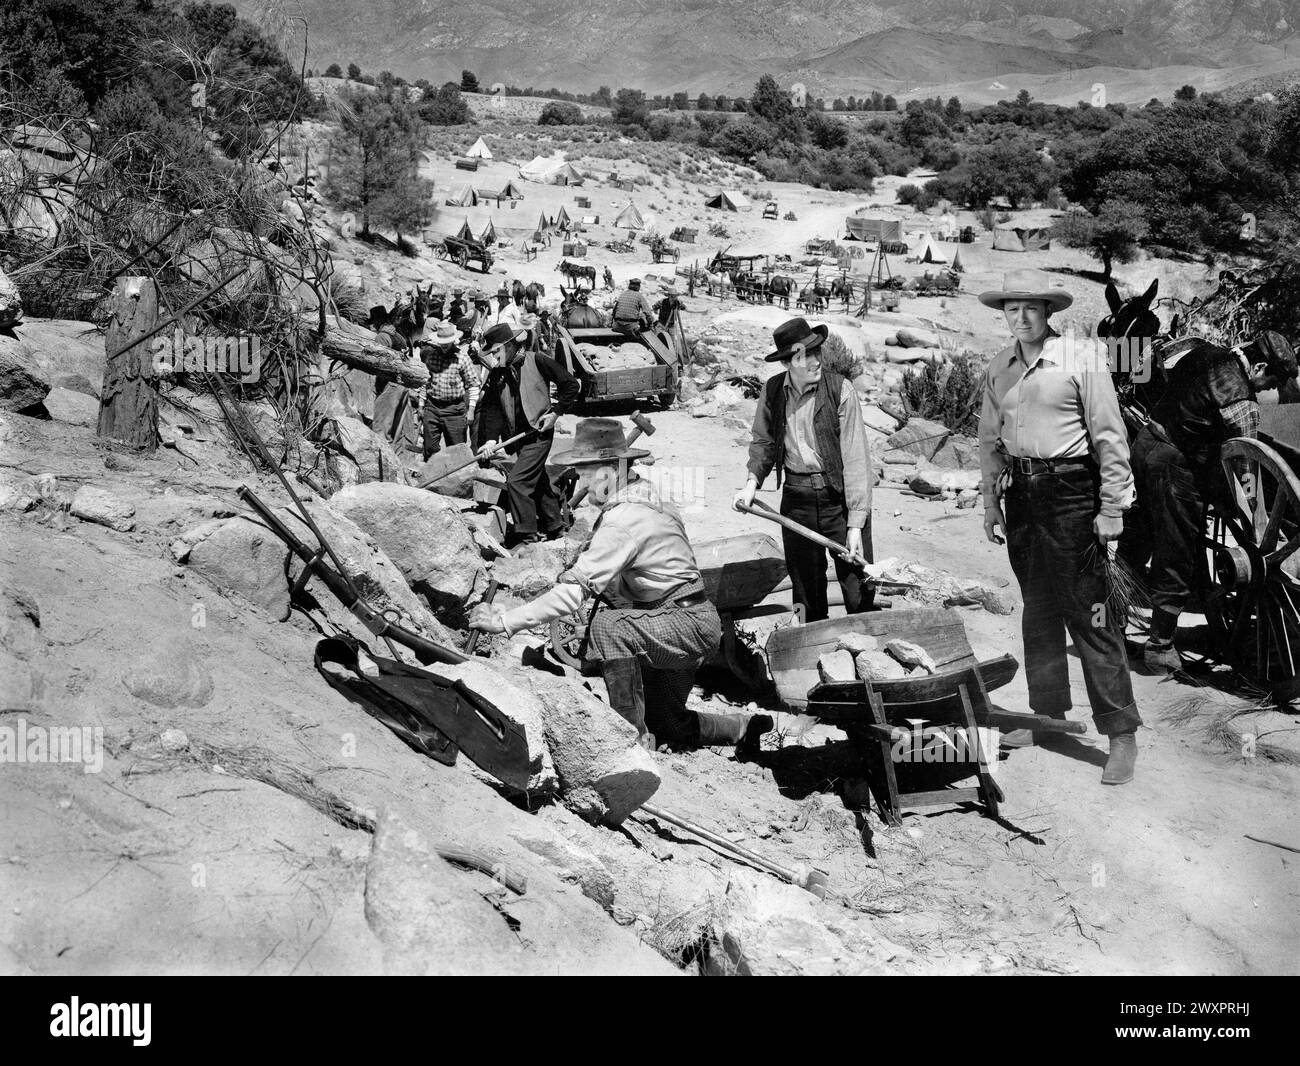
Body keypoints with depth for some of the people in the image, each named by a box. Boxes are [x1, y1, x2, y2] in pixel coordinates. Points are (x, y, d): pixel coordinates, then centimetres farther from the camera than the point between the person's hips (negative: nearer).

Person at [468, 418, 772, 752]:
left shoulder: (624, 520, -25)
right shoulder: (641, 497, 6)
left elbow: (577, 588, -29)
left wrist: (505, 621, -27)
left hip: (691, 625, -10)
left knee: (608, 626, -32)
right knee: (666, 726, 20)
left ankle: (634, 737, -23)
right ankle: (745, 727, 40)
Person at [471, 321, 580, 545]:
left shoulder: (536, 361, -11)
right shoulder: (496, 374, 3)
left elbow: (571, 385, -7)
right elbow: (493, 408, 0)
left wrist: (555, 412, -12)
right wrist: (492, 438, -14)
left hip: (538, 433, -7)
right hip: (519, 436, 7)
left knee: (516, 481, -15)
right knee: (538, 482, 19)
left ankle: (527, 537, -10)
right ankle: (554, 527, 36)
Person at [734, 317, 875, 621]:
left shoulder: (839, 389, -12)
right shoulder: (772, 391, -1)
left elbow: (855, 458, -14)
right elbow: (763, 441, 16)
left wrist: (855, 524, -18)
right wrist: (753, 481, -3)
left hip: (839, 497, -3)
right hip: (796, 499, 4)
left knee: (859, 591, -1)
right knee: (806, 591, 13)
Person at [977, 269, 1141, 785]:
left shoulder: (1081, 359, -8)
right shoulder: (998, 369, 8)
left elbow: (1110, 436, -8)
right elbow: (990, 440, 17)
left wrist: (1112, 508, -10)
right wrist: (990, 501, 12)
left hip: (1071, 494, -5)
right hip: (1022, 495, 6)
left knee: (1089, 615, -6)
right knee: (1037, 610, 14)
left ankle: (1121, 732, 1)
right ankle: (1047, 710, 27)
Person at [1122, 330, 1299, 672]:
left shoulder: (1205, 353, 5)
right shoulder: (1241, 402, -19)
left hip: (1145, 442, 9)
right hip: (1176, 464, -9)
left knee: (1142, 531, 26)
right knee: (1177, 558, 3)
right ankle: (1160, 647, 10)